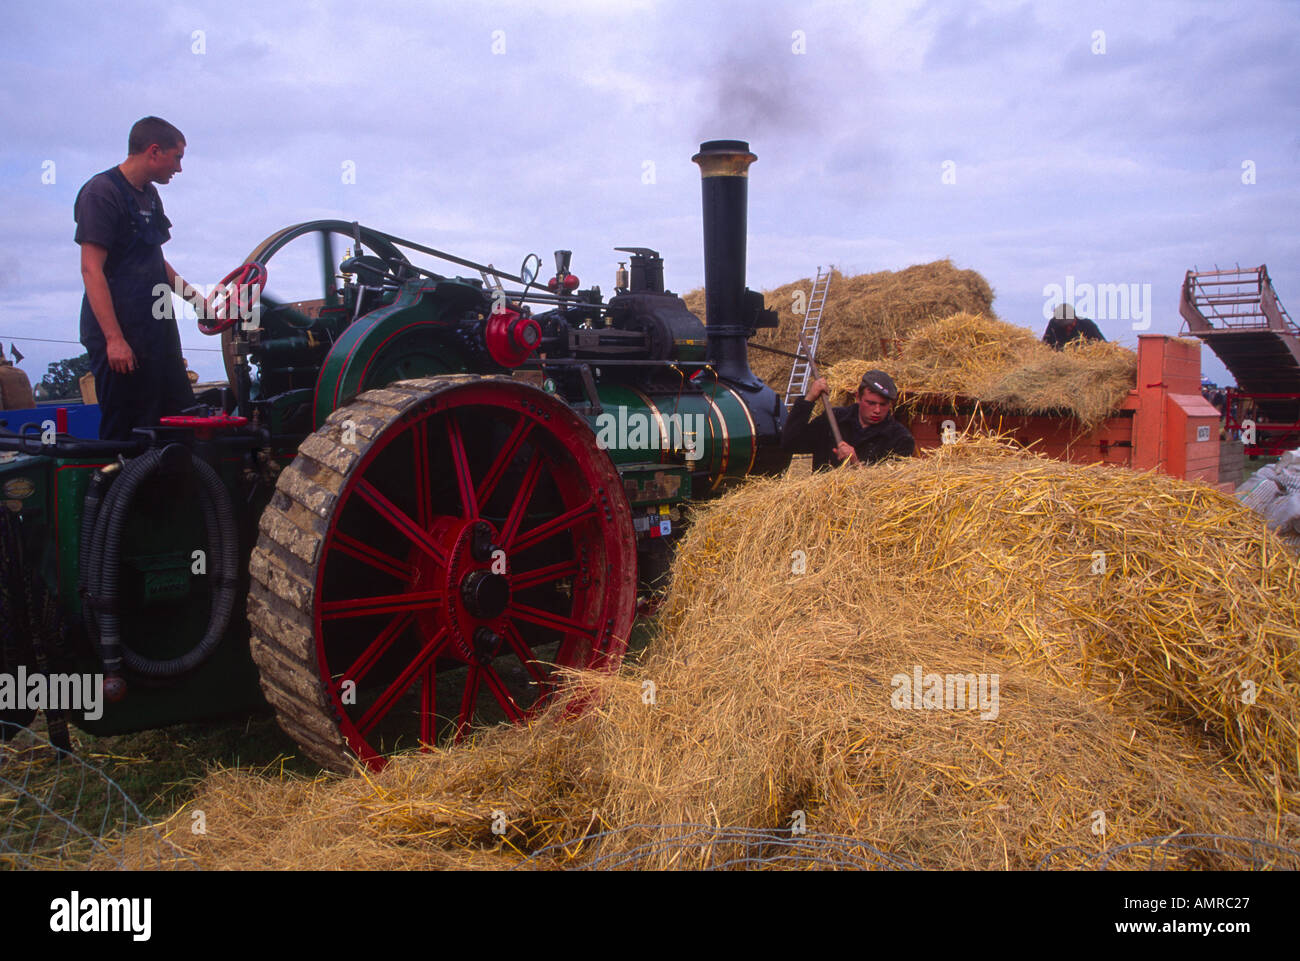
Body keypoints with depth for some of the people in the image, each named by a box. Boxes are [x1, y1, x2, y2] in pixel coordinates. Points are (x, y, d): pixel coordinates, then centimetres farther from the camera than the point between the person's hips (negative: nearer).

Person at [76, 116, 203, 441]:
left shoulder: (150, 195, 17)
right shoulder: (102, 191, -10)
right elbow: (92, 269, -17)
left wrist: (193, 296, 23)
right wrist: (114, 338, -22)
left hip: (157, 329, 9)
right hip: (120, 335, -9)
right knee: (123, 435, -6)